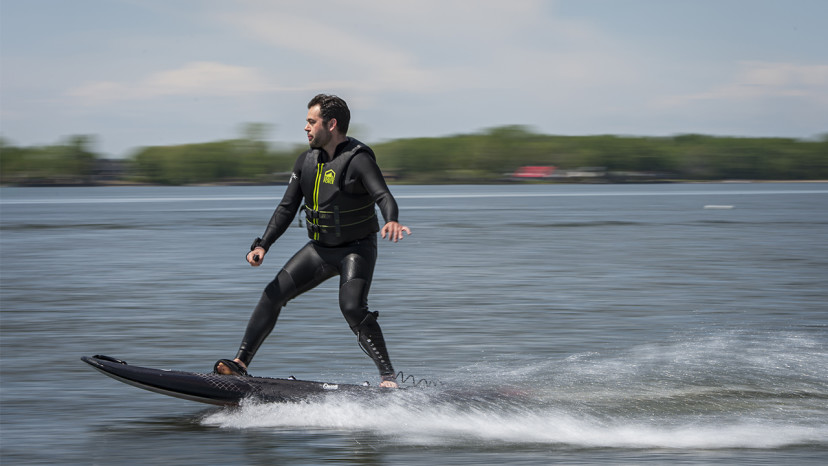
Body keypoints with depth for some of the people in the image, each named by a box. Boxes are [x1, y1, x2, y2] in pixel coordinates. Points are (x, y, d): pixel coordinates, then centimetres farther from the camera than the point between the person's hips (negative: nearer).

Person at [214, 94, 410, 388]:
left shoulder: (358, 159, -18)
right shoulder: (307, 161, 4)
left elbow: (383, 195, -33)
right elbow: (287, 208, 7)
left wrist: (392, 221, -56)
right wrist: (263, 246, -5)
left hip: (356, 250, -7)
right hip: (319, 249, 7)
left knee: (352, 308, -26)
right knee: (273, 294, -4)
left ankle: (388, 376, -20)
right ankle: (240, 364, 1)